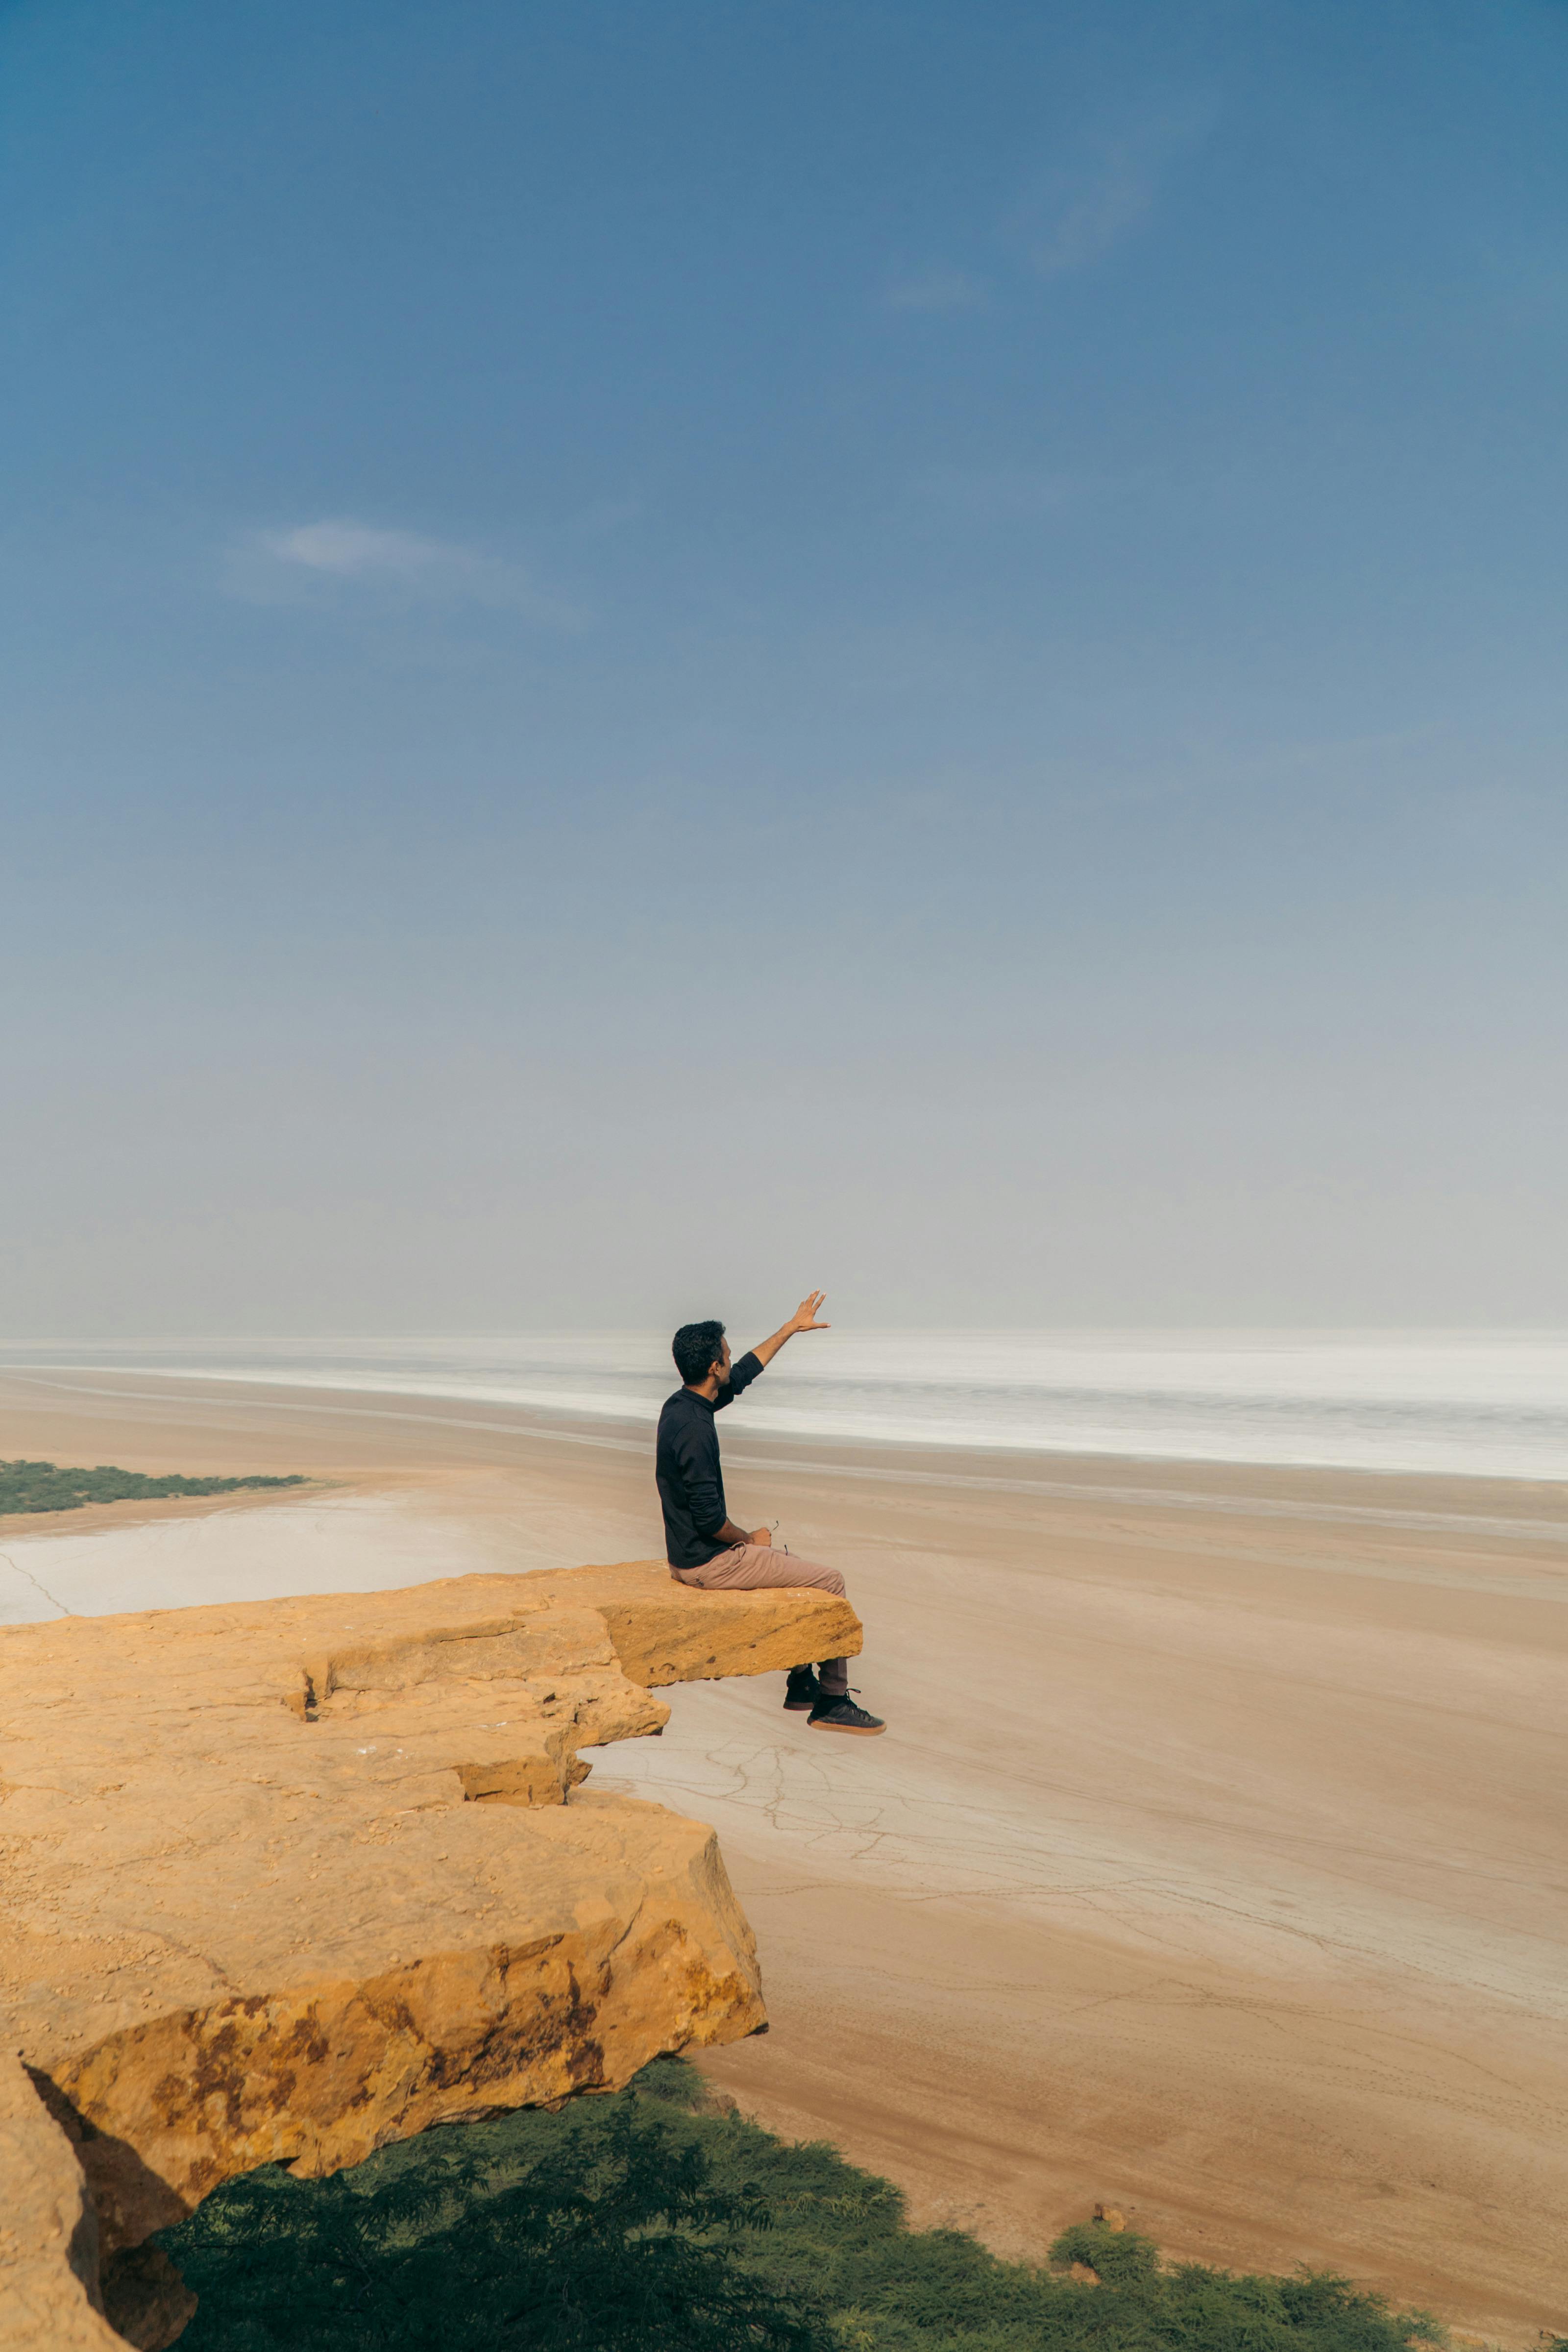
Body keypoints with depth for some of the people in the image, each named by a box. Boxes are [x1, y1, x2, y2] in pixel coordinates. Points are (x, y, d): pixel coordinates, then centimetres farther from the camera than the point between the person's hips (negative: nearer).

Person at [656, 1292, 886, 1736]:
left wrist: (792, 1327, 25)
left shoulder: (681, 1405, 3)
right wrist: (749, 1540, -8)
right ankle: (832, 1703, 7)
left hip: (690, 1552, 10)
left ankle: (802, 1685, 29)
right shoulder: (694, 1428, -27)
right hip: (707, 1563, -10)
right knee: (830, 1582, -2)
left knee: (799, 1567, 25)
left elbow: (745, 1373, 19)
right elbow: (709, 1518, -27)